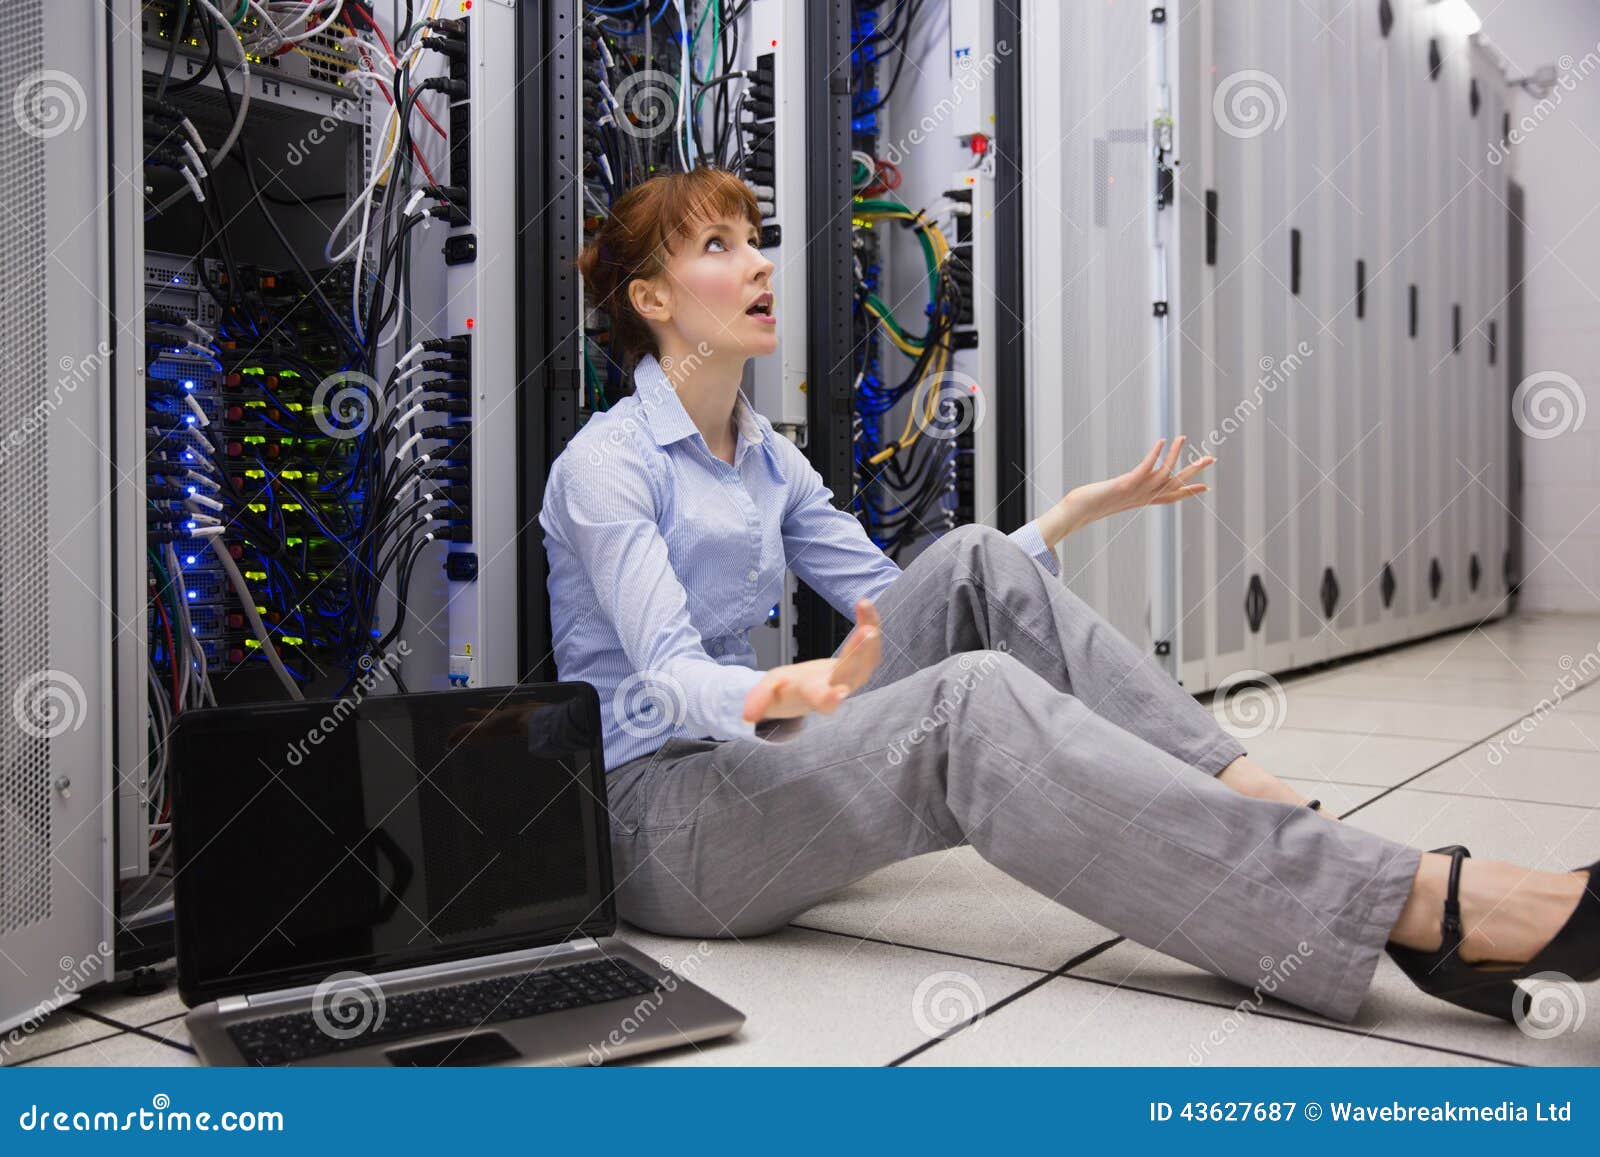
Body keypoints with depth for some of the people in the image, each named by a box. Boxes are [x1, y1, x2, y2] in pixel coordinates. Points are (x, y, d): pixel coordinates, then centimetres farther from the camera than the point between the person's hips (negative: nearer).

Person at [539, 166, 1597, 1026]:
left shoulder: (766, 456, 12)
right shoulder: (606, 465, -11)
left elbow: (894, 601, 10)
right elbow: (670, 681, -22)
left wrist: (1082, 509, 5)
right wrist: (790, 690, -46)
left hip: (760, 764, 7)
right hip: (656, 817, -7)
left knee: (977, 564, -14)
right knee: (973, 703, -33)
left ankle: (1291, 821, -23)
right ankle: (1433, 906, -38)